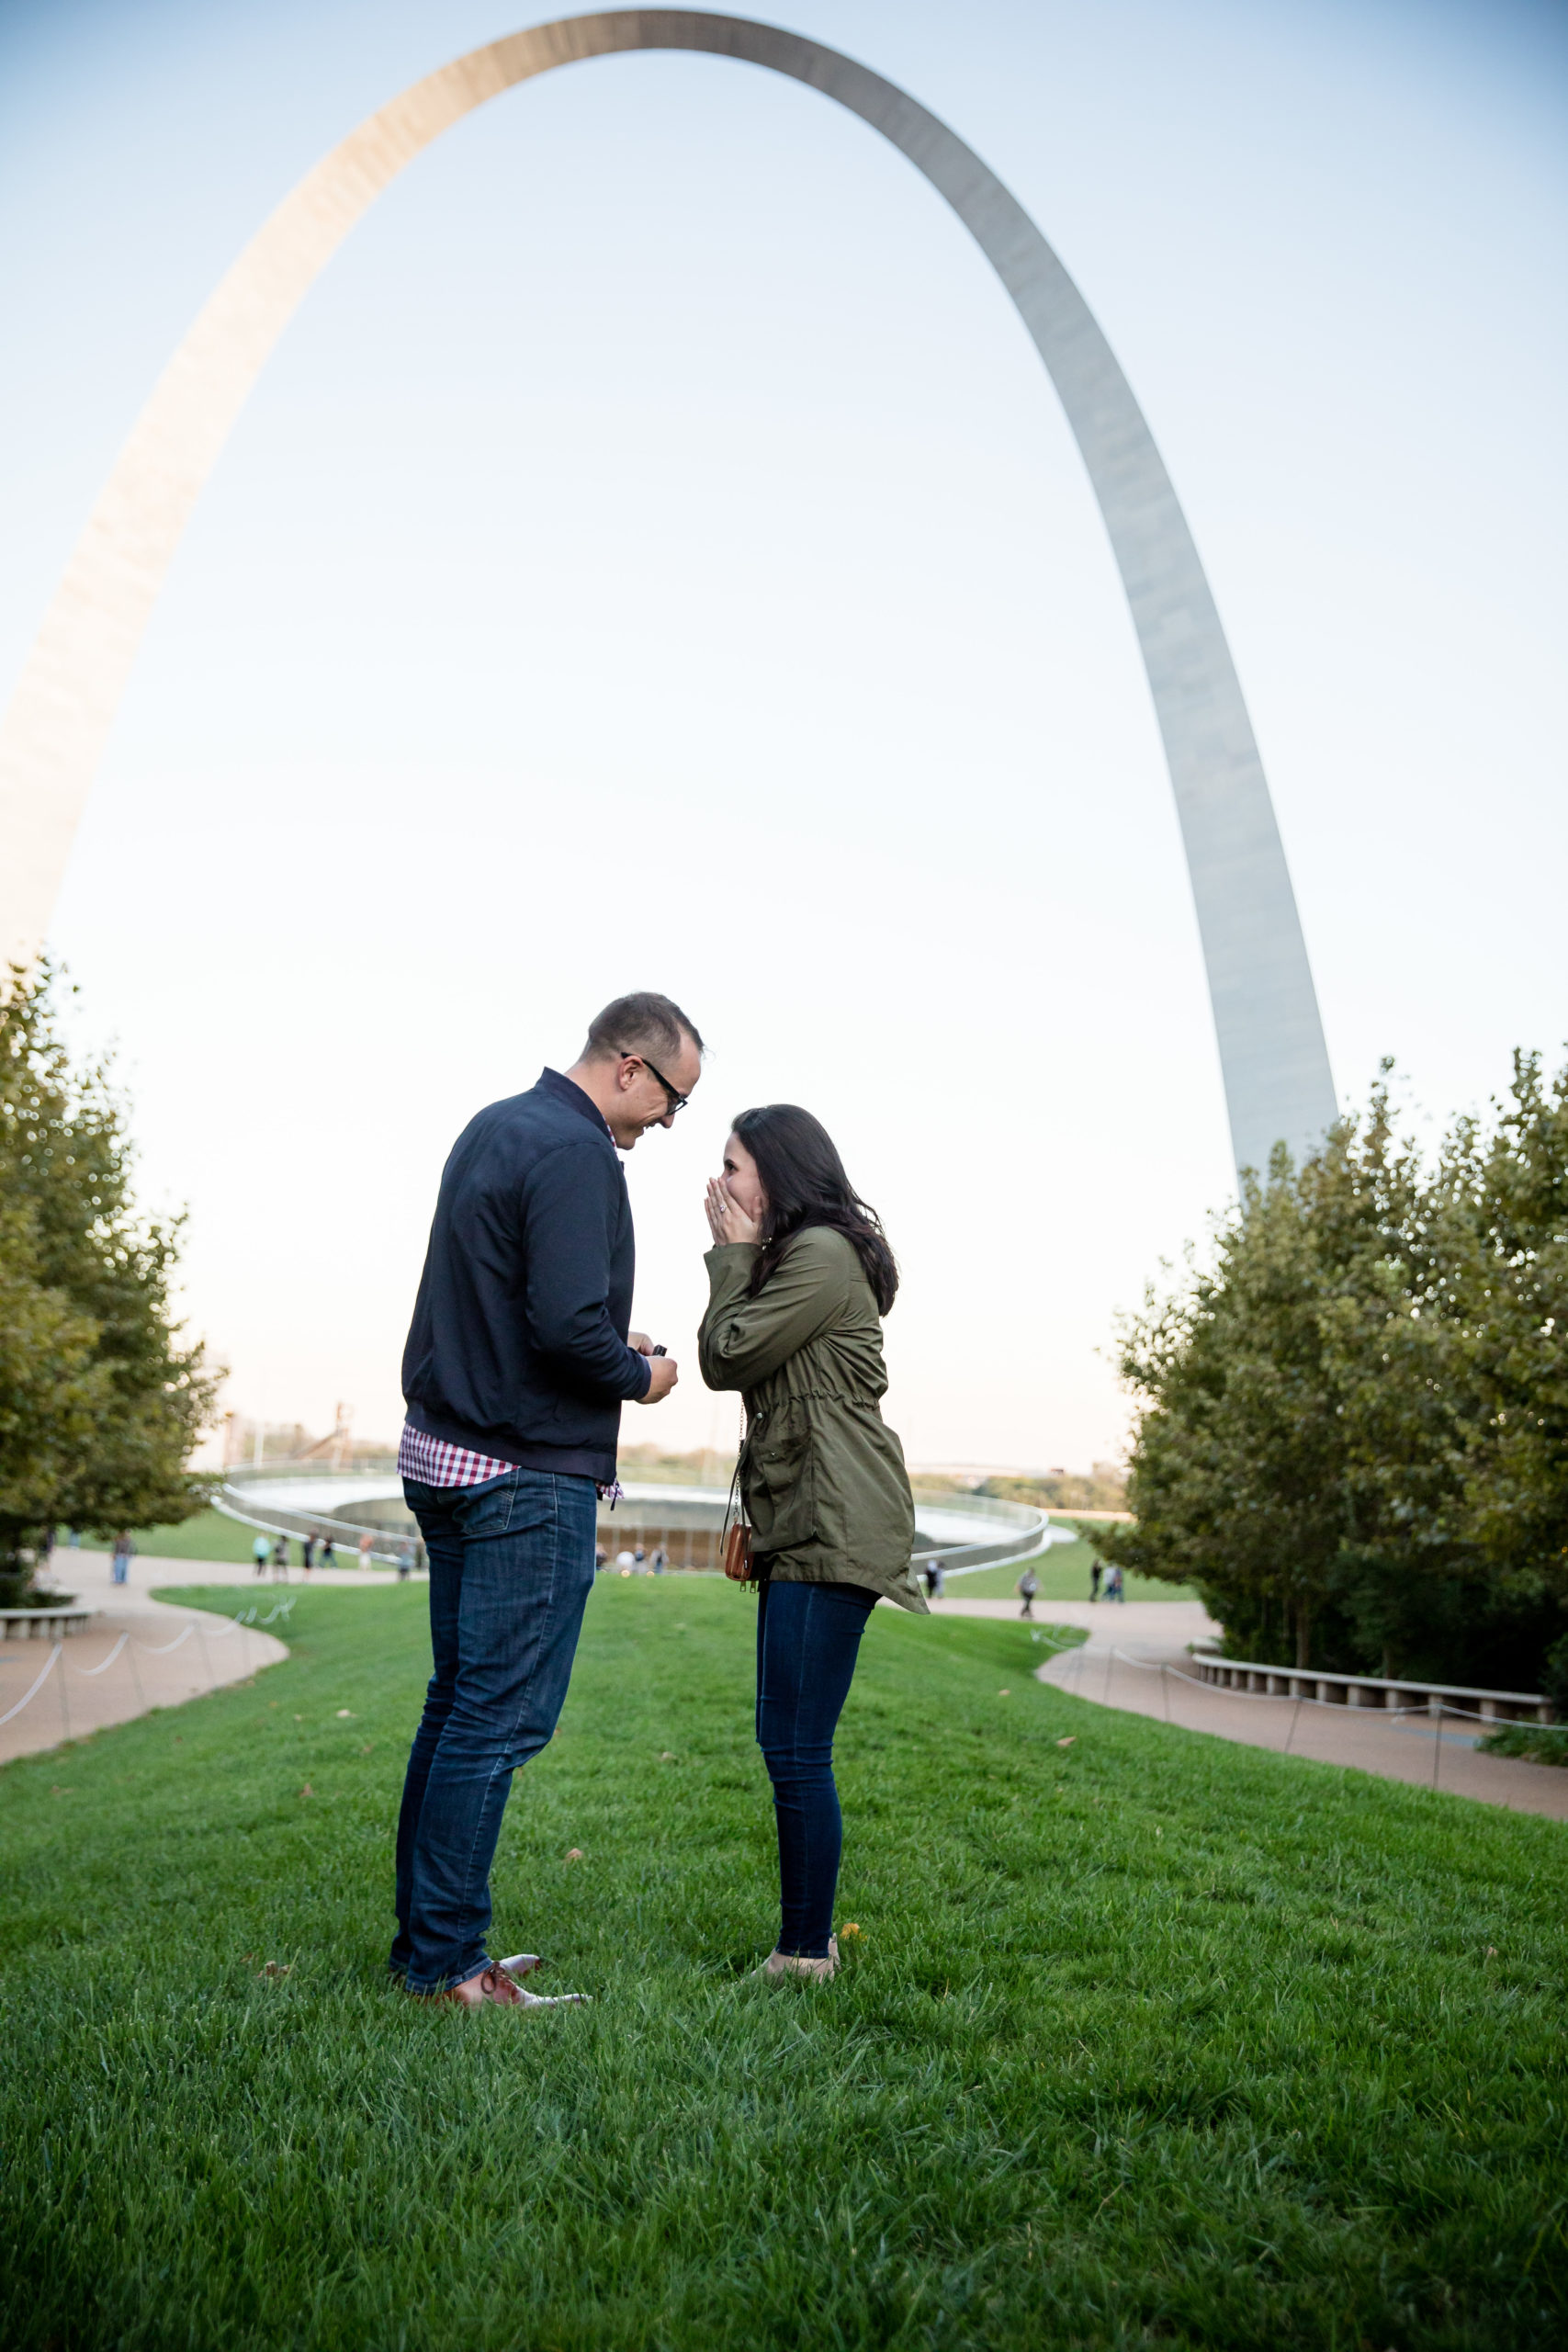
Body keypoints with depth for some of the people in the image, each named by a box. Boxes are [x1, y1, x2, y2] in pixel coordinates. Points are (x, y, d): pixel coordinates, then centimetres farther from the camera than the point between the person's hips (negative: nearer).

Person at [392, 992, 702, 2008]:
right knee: (501, 1718, 1)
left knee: (458, 1702, 16)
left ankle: (425, 1942, 27)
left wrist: (608, 1343, 13)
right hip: (529, 1474, -10)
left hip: (444, 1456, 10)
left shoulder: (494, 1127, 15)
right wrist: (639, 1375, -6)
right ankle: (446, 1963, 12)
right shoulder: (577, 1154, -16)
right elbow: (568, 1325, -25)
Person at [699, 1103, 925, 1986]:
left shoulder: (823, 1254, -11)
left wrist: (732, 1254, -1)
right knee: (789, 1745, 12)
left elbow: (725, 1357, -9)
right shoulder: (793, 1257, 23)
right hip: (799, 1526, 11)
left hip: (833, 1531, -11)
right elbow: (728, 1366, 20)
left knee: (796, 1749, -8)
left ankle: (806, 1955, 3)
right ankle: (810, 1938, 22)